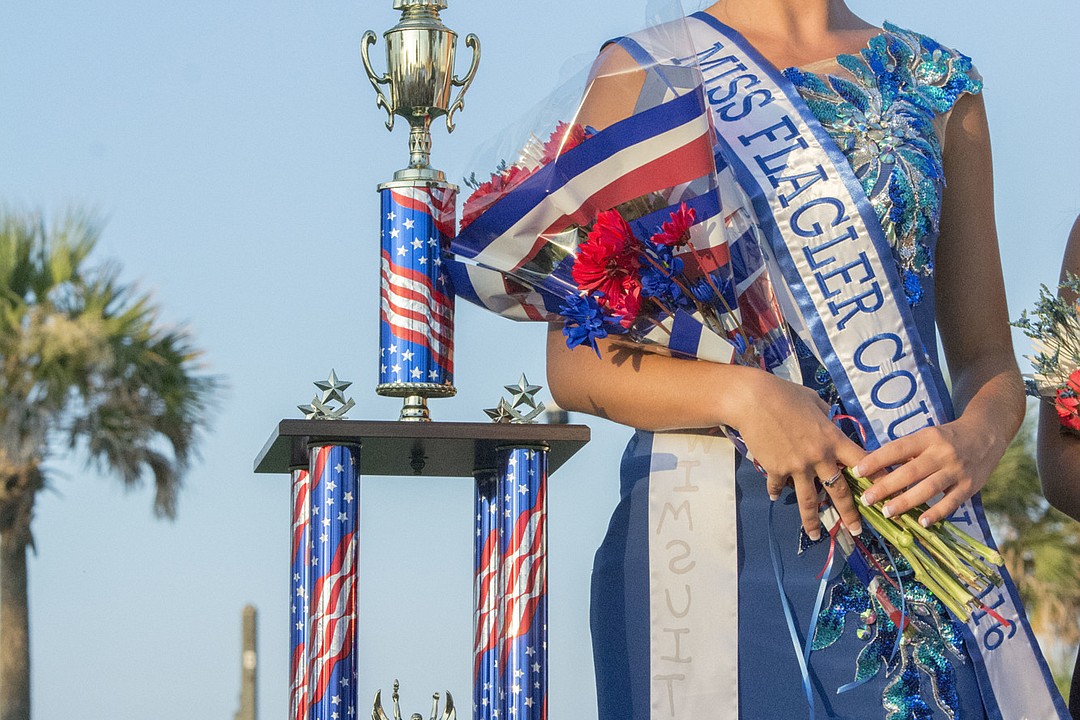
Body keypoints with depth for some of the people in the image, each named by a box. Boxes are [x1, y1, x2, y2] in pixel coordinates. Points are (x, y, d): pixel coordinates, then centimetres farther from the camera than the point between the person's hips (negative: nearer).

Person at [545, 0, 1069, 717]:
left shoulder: (941, 86, 14)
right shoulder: (642, 73, 4)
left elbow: (990, 358, 13)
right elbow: (575, 363, -3)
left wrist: (977, 439, -10)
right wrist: (744, 395, -19)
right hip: (714, 531, -2)